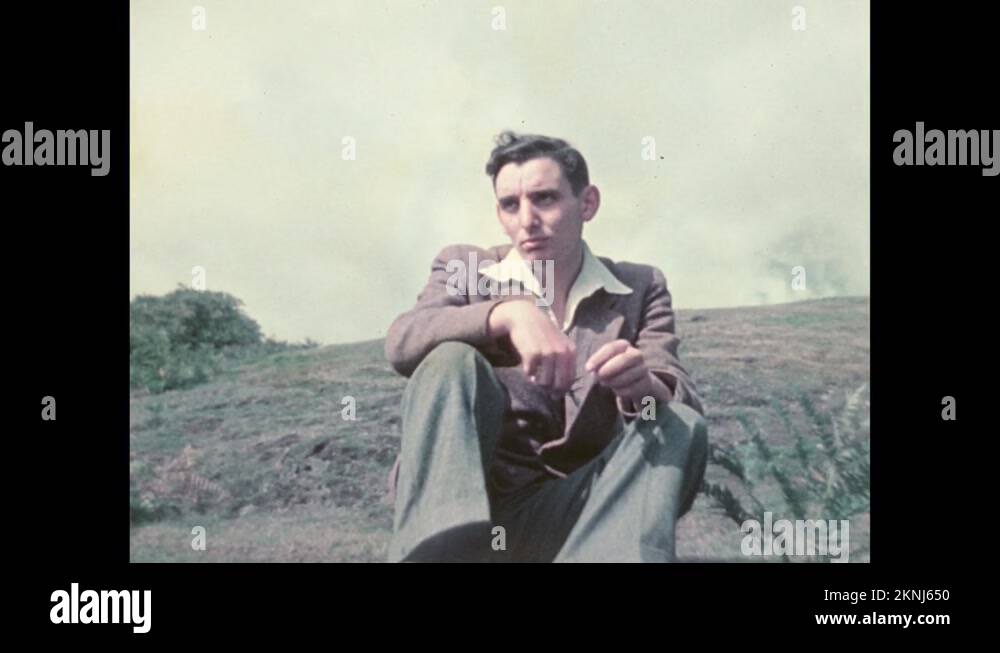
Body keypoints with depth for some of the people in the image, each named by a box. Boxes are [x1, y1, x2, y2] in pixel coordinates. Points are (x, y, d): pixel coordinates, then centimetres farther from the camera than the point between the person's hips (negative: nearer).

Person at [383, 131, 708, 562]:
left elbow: (685, 400, -3)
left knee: (681, 425, -22)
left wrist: (645, 385, -27)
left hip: (568, 512, 1)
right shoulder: (463, 268, 9)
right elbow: (401, 342, -12)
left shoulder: (639, 289, 12)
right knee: (451, 360, -24)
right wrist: (509, 312, -29)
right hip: (456, 507, -1)